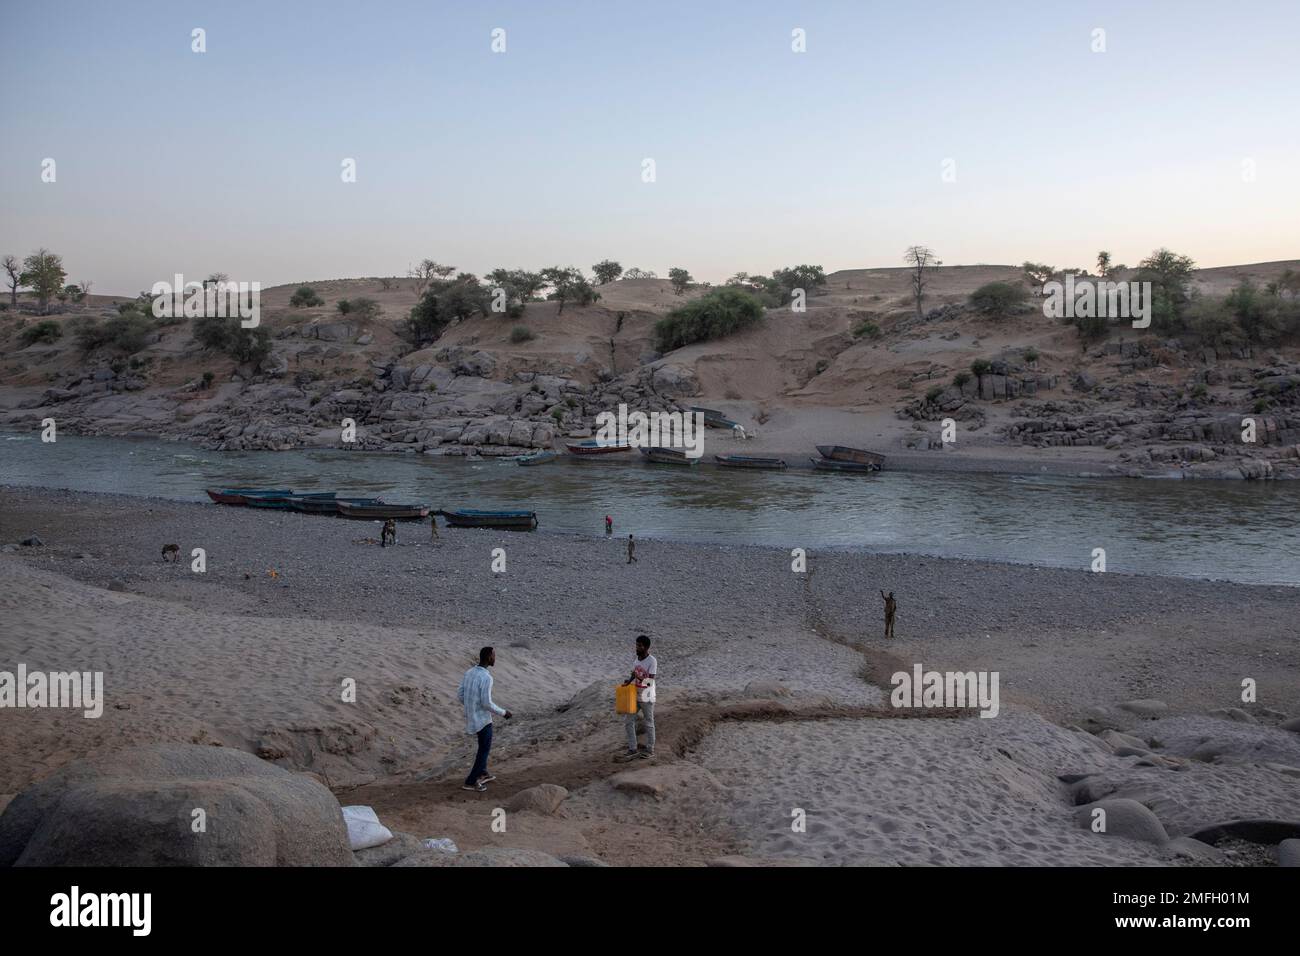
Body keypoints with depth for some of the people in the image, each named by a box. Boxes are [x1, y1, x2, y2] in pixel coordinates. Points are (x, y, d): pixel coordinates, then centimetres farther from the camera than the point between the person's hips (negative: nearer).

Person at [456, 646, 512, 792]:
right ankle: (470, 782, 9)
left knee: (484, 746, 26)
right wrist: (503, 712, -10)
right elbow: (487, 703, -24)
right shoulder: (486, 678, -24)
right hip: (483, 719, -8)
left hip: (471, 717, 8)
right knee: (485, 750, 7)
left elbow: (460, 695, 6)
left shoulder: (468, 673, 0)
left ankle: (482, 773, 33)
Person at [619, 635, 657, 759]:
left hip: (647, 698, -7)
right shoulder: (636, 659, 6)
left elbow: (651, 680, -20)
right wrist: (628, 682, -5)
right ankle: (632, 749, 12)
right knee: (629, 722, 5)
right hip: (635, 696, 7)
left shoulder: (652, 661, -16)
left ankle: (650, 750, 18)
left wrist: (641, 679, -38)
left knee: (648, 723, 6)